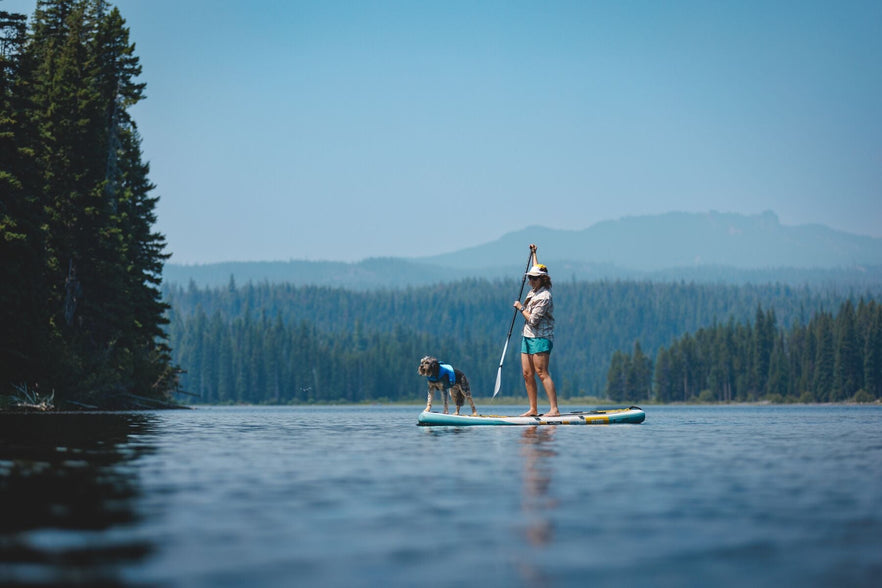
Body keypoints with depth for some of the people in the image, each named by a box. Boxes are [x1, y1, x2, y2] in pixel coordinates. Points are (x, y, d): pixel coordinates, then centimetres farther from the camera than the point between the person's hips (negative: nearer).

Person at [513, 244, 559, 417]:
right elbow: (537, 271, 34)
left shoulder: (544, 297, -15)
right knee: (527, 374, 4)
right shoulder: (534, 290, 12)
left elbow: (533, 320, -19)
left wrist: (521, 308, -6)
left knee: (542, 373, -15)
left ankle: (554, 409, -18)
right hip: (528, 337, 9)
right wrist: (534, 254, 38)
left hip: (540, 338, -9)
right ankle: (533, 409, 7)